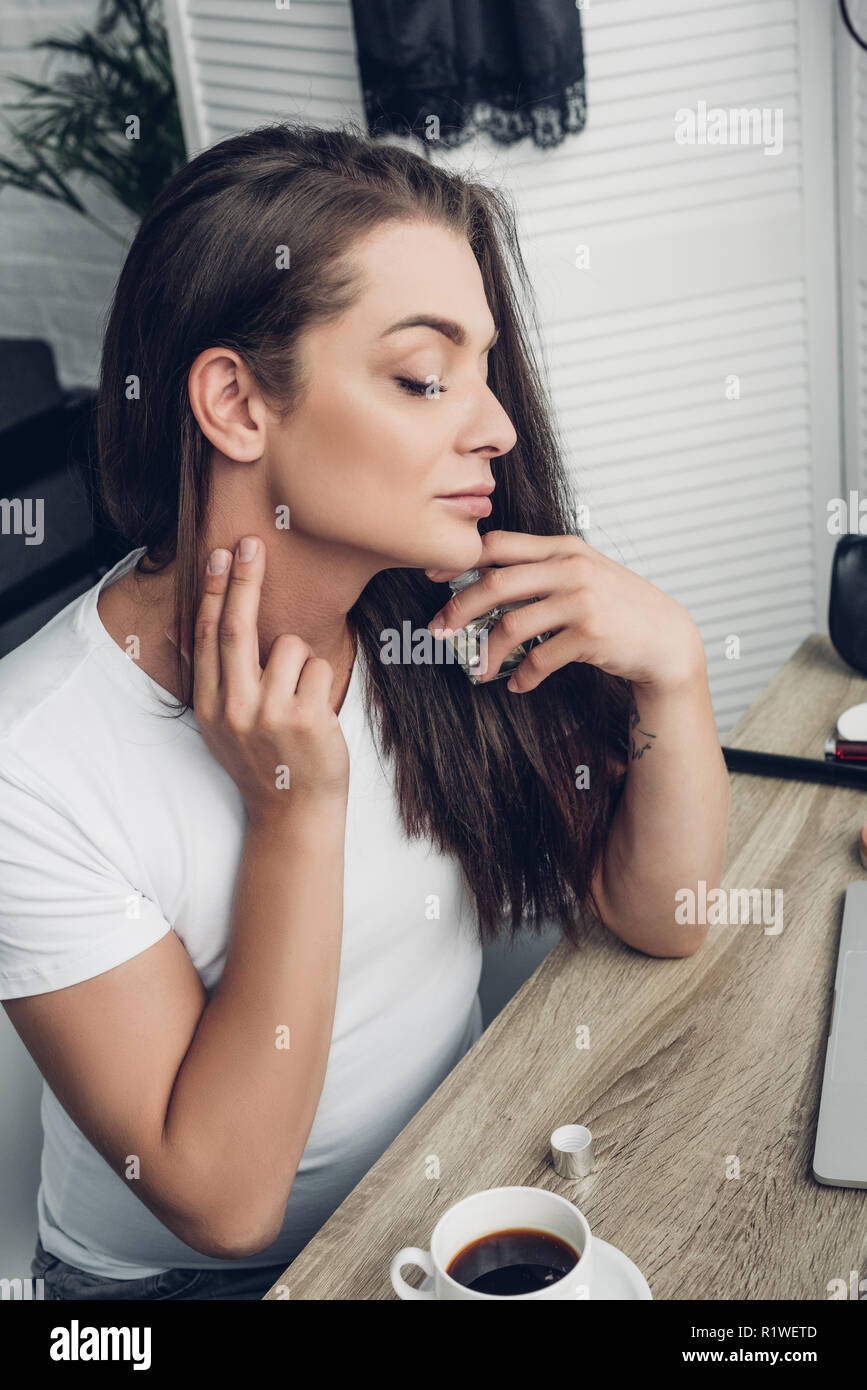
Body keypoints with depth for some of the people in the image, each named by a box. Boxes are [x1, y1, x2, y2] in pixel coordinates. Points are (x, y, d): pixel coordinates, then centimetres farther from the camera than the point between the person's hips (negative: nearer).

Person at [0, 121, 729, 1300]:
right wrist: (297, 810, -26)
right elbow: (223, 1201, -19)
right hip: (187, 1275, -3)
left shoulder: (441, 625, -12)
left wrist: (669, 663, -19)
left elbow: (659, 917, -4)